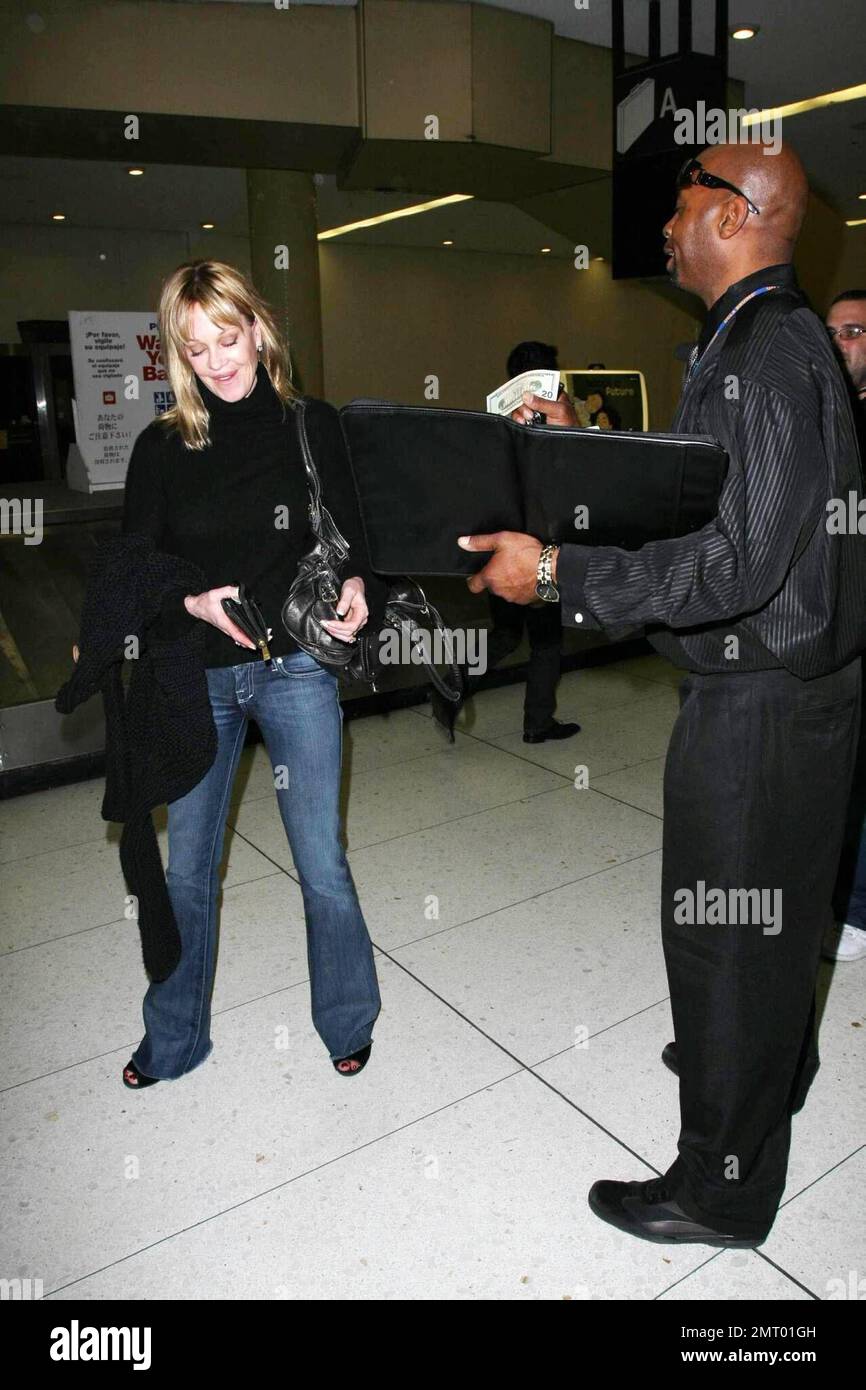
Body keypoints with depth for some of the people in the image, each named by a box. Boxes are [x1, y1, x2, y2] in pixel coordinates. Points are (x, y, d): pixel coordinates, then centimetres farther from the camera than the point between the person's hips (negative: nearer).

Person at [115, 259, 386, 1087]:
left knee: (321, 865, 4)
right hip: (197, 677, 2)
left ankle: (347, 1023, 30)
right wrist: (194, 604, -18)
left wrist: (356, 588, -17)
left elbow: (352, 538, 4)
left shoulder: (313, 427, 0)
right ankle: (174, 1038, 36)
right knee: (187, 870, 13)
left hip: (294, 670, -2)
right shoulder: (161, 447, 2)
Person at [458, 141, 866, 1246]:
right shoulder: (771, 338, 12)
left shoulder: (763, 355, -21)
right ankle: (766, 1066, 52)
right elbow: (693, 494, 17)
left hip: (759, 700, -10)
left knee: (723, 932, 4)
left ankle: (723, 1187, 25)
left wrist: (557, 573, -25)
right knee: (772, 910, 26)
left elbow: (735, 566, -28)